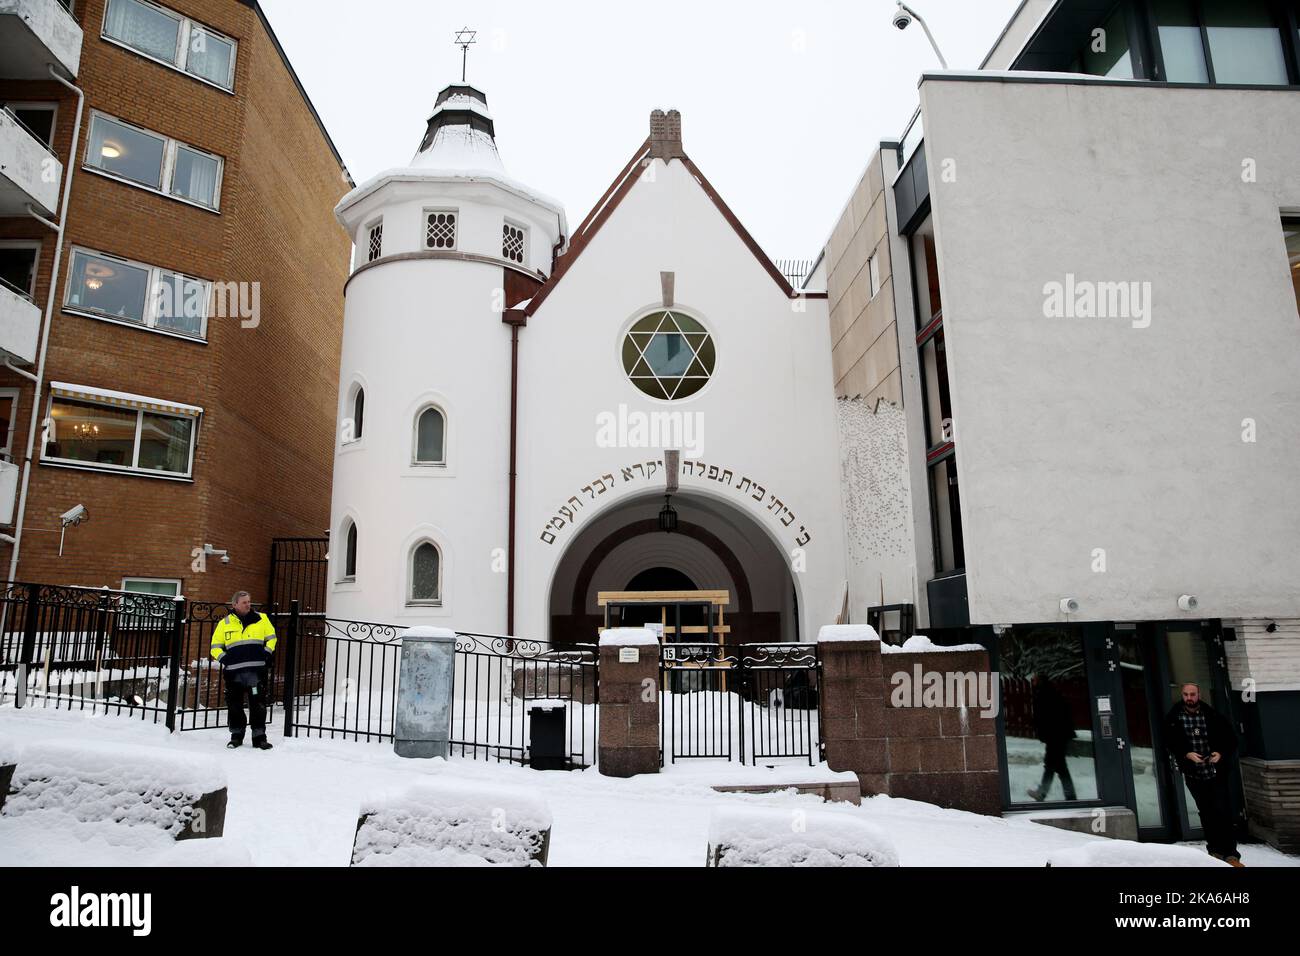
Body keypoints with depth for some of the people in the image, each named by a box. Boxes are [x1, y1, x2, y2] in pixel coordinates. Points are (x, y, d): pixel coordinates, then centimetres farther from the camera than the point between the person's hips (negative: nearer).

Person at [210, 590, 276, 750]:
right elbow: (215, 646, 12)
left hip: (257, 669, -1)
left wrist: (267, 654, 2)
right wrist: (224, 659, -3)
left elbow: (271, 637, 15)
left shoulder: (261, 618, 8)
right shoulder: (225, 623, 8)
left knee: (258, 704, -2)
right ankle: (236, 735, 22)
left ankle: (259, 737, 5)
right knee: (234, 705, 7)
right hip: (234, 672, 1)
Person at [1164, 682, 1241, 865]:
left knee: (1223, 811, -8)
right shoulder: (1173, 717, -4)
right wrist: (1187, 754, -15)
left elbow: (1231, 739, 2)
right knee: (1206, 814, 12)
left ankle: (1230, 853, -3)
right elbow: (1171, 742, 1)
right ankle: (1215, 849, 23)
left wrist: (1221, 753, -14)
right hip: (1193, 774, 2)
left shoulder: (1213, 715, -5)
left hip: (1216, 772, -1)